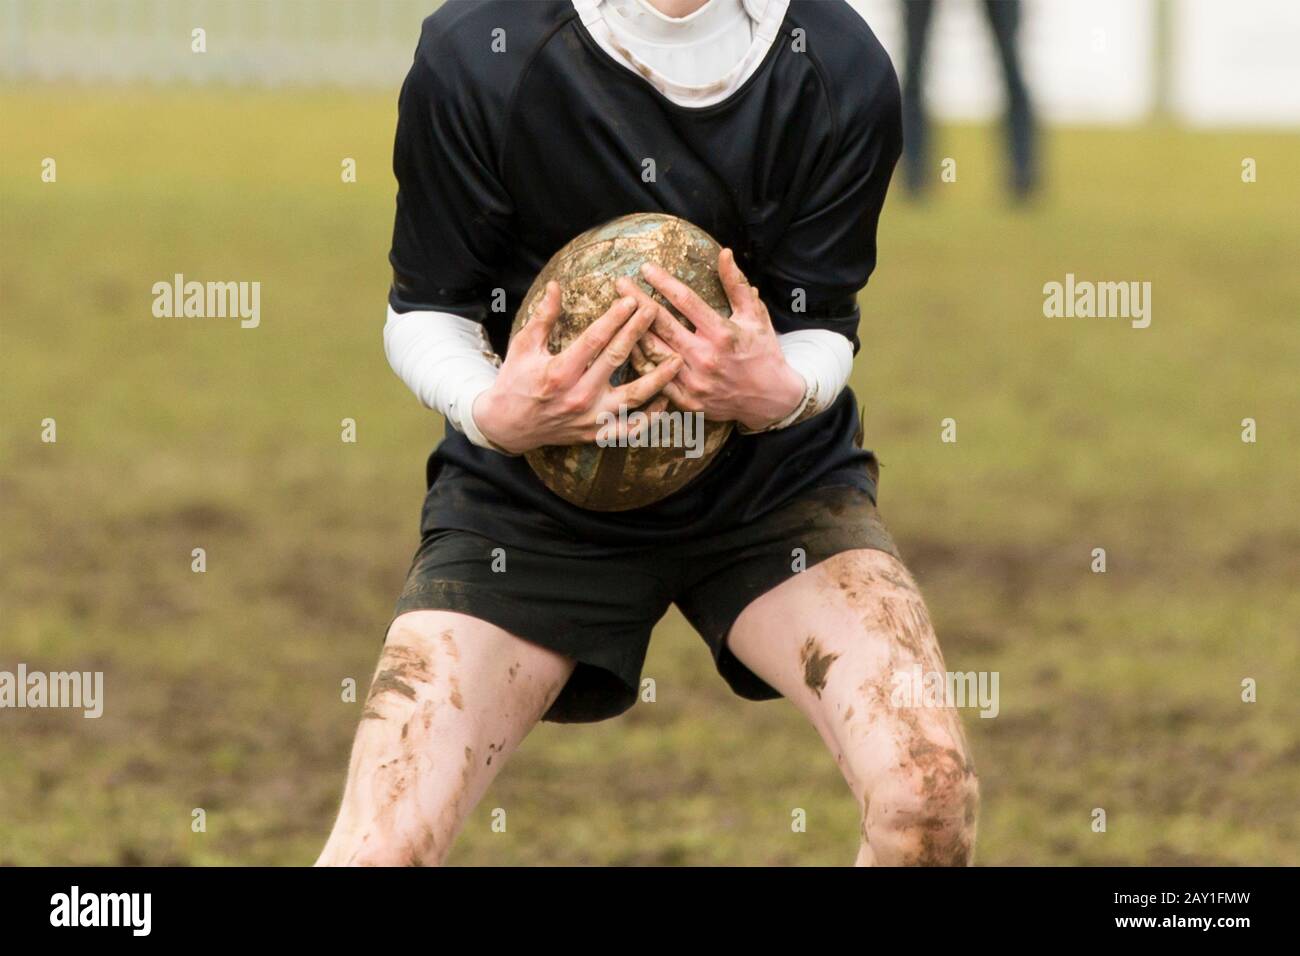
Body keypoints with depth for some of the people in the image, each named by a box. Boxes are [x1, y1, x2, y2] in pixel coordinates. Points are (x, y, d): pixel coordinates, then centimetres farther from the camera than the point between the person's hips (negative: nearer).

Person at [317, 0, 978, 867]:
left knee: (931, 792, -25)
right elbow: (425, 315, -6)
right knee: (374, 852, -20)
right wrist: (490, 412, -29)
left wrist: (784, 392, -30)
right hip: (528, 498, -1)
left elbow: (825, 327, -5)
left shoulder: (842, 70, -14)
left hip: (777, 470, 1)